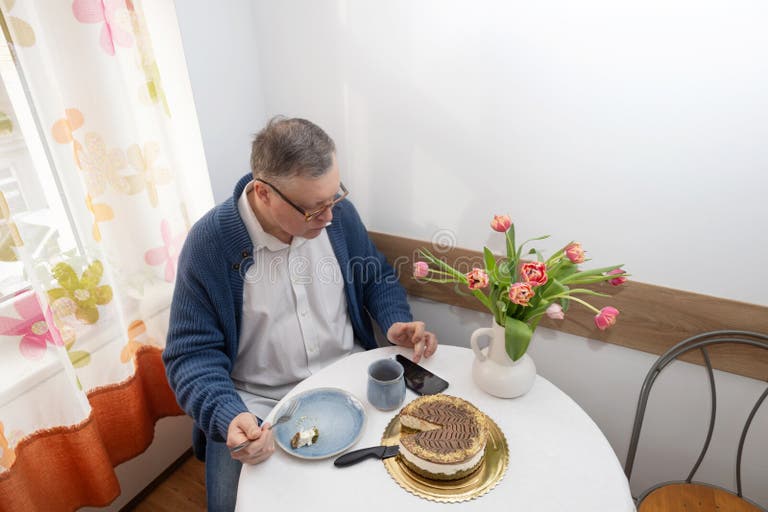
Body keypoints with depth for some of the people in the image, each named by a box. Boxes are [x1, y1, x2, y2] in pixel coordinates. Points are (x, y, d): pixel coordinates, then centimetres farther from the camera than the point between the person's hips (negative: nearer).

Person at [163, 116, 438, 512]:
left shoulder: (338, 212, -7)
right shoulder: (210, 242, -16)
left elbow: (376, 276, 9)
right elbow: (191, 353, -11)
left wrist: (397, 321, -10)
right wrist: (227, 416, -27)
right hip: (256, 402, -2)